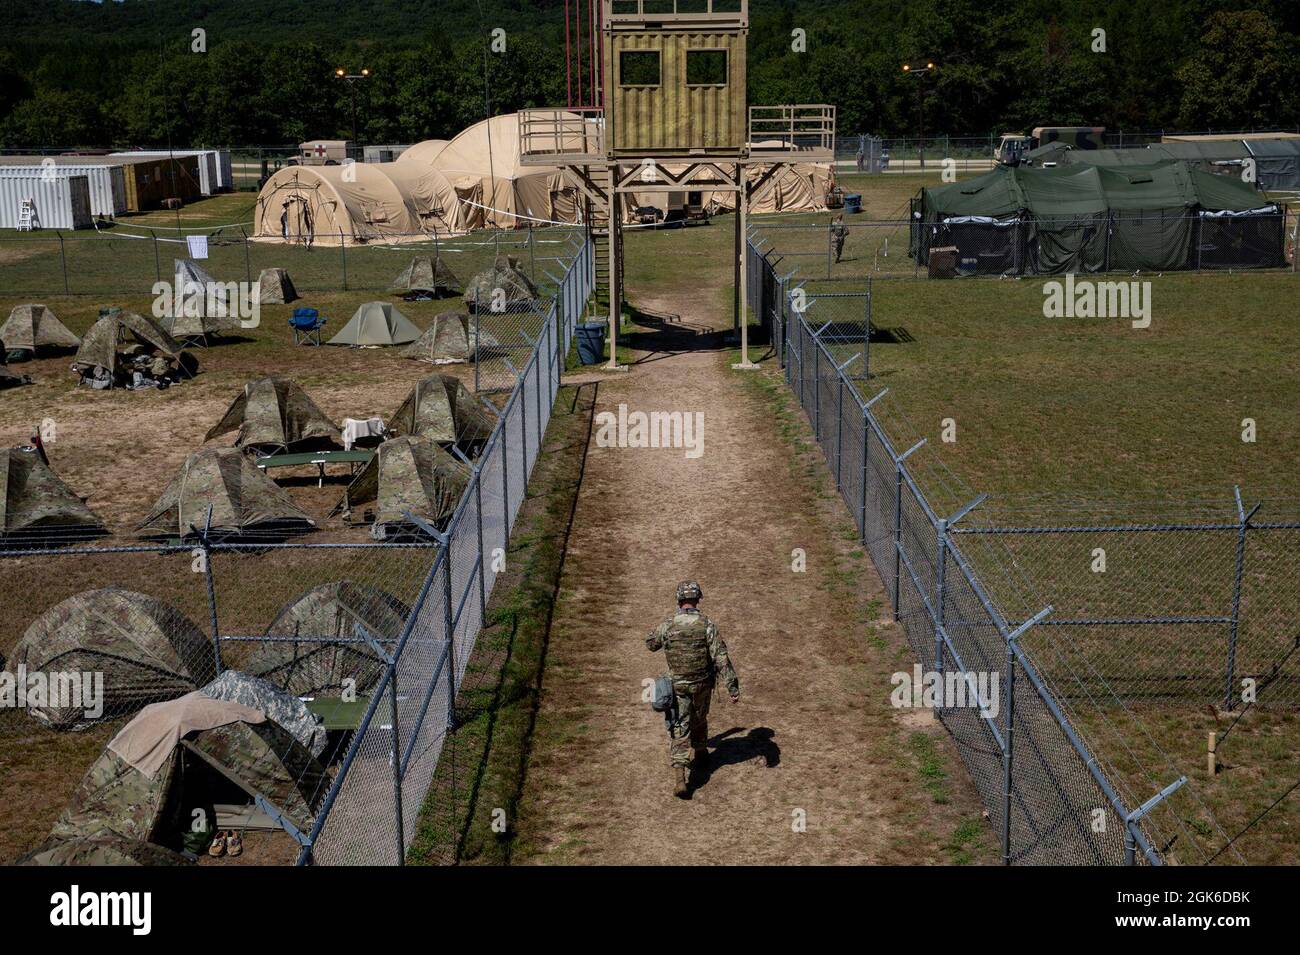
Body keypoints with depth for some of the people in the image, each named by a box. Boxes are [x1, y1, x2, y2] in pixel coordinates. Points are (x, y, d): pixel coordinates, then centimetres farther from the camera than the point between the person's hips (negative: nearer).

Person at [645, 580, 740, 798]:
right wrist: (733, 687, -15)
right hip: (702, 684, 1)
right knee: (699, 719, 28)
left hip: (678, 685, -1)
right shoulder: (708, 625, -15)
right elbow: (721, 659, -18)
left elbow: (650, 644, 9)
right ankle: (700, 755, 49)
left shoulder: (667, 625, -12)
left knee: (679, 729, -2)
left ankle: (679, 778, -14)